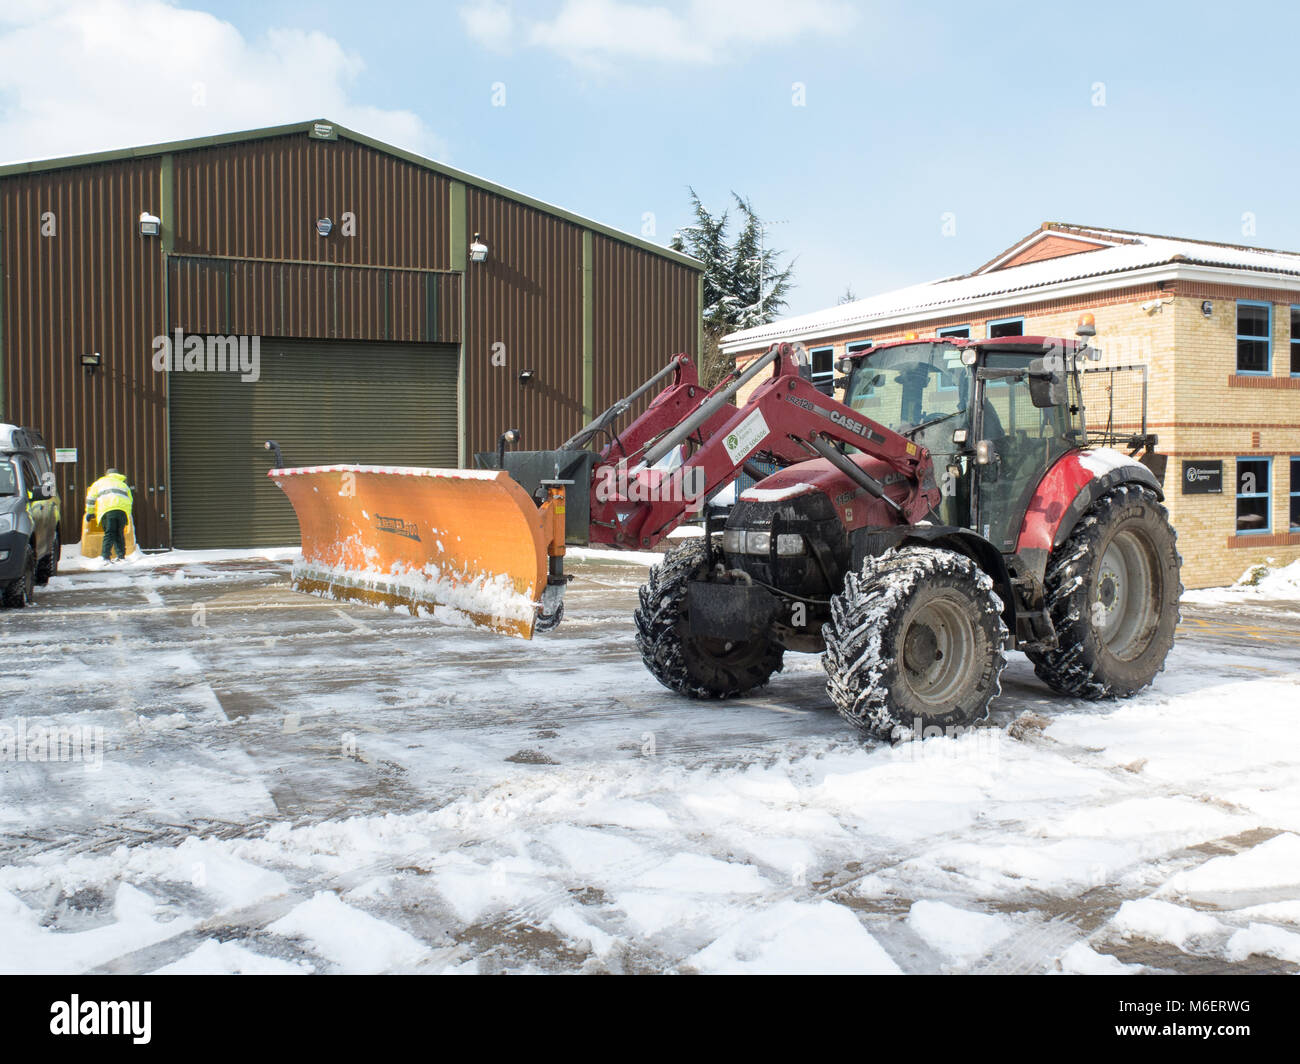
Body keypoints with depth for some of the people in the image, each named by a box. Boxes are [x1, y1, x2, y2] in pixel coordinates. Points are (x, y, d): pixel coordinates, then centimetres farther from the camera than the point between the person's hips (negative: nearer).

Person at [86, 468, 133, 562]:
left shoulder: (100, 482, 27)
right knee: (120, 534, 12)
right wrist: (128, 517, 31)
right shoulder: (123, 484, 35)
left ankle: (106, 557, -17)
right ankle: (121, 556, 9)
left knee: (109, 534, -5)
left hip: (107, 509, -2)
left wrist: (90, 512, 27)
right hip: (123, 510, 2)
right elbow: (130, 501, 29)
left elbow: (91, 498, 20)